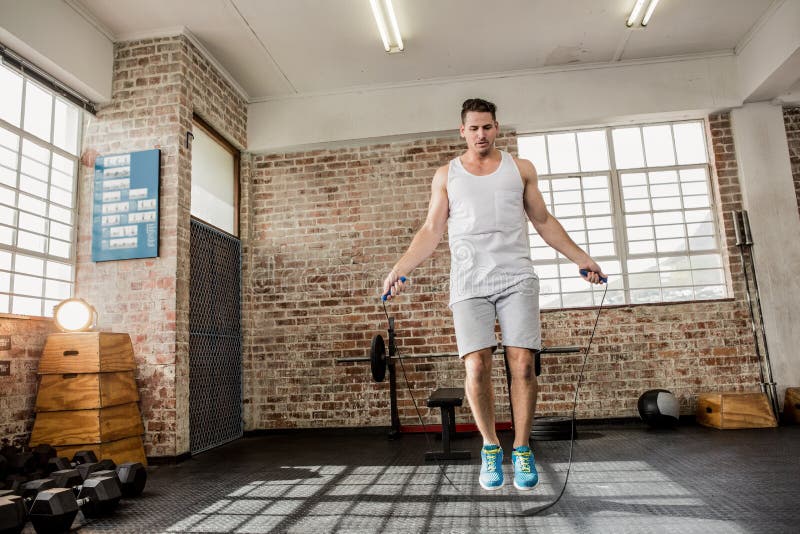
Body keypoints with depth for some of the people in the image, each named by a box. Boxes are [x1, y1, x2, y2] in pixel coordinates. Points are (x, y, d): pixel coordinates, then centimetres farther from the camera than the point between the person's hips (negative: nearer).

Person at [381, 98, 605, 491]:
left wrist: (581, 258, 11)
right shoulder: (446, 175, 12)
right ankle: (490, 447, 14)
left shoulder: (521, 169, 14)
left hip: (517, 277, 1)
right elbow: (431, 231, 9)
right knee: (476, 368, -8)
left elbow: (544, 221, 17)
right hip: (469, 282, 0)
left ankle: (522, 449, 12)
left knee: (522, 365, -6)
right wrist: (400, 268, -2)